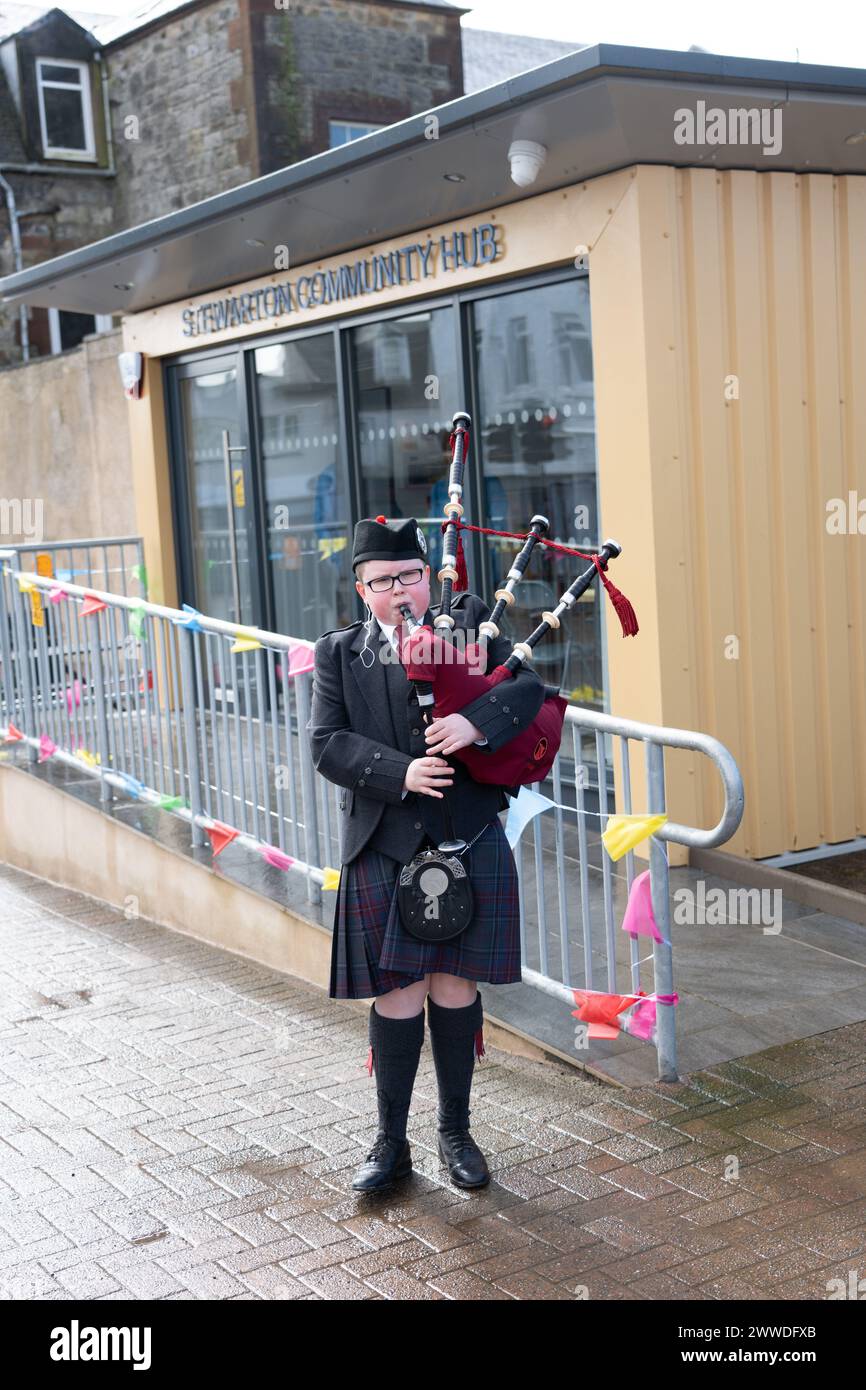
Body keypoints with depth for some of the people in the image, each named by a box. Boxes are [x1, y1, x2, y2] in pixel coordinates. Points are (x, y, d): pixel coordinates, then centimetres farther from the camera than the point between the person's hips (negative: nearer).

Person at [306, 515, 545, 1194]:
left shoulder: (469, 627, 7)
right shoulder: (339, 653, 7)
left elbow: (529, 686, -4)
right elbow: (328, 743, -3)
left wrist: (476, 719, -23)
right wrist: (400, 772, -19)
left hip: (469, 842, 0)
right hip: (384, 849, 0)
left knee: (454, 987, 6)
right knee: (398, 993, 3)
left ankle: (456, 1132, 24)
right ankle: (391, 1144, 19)